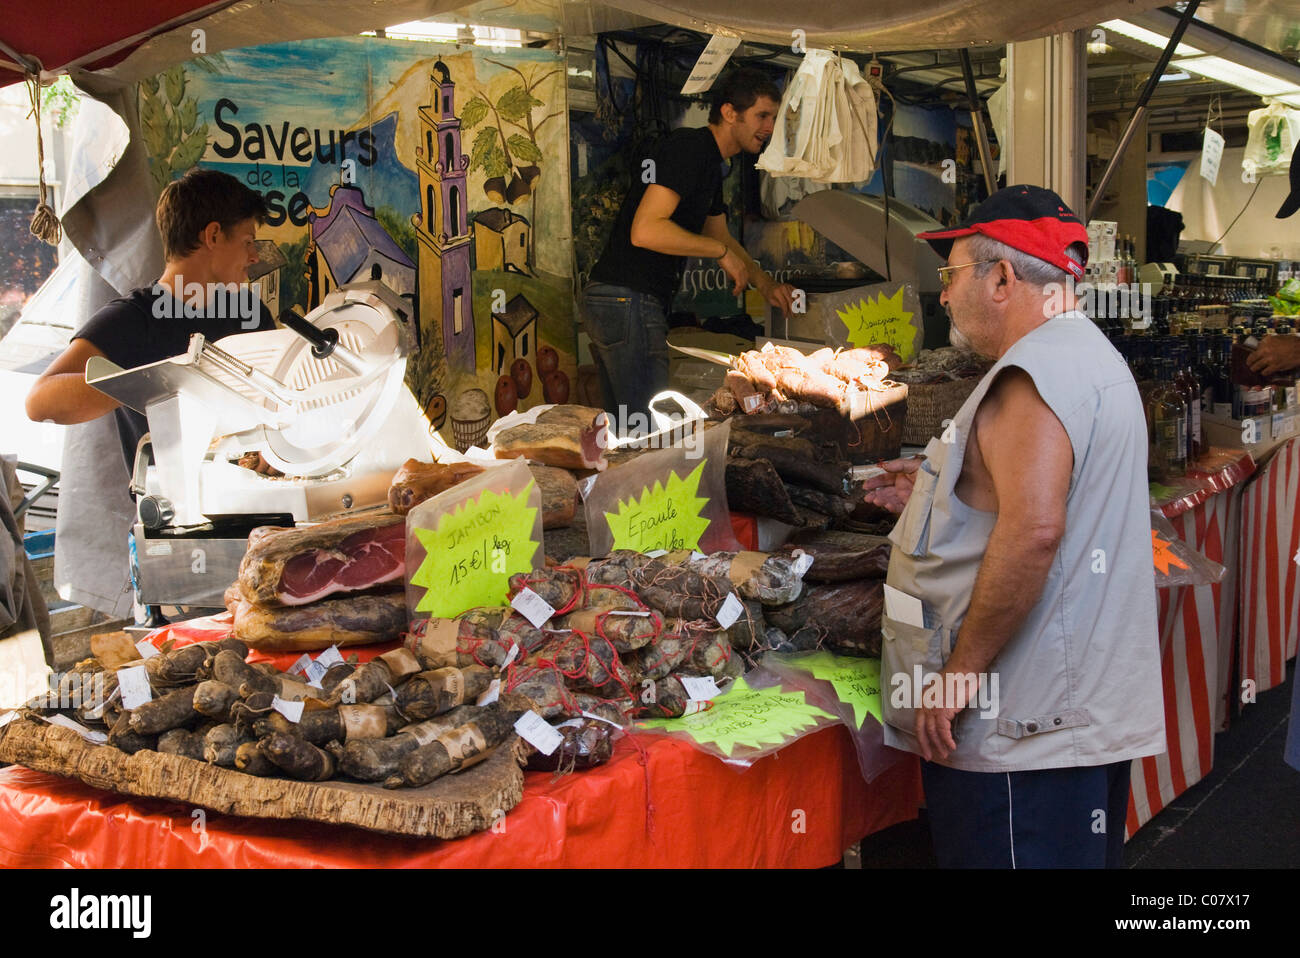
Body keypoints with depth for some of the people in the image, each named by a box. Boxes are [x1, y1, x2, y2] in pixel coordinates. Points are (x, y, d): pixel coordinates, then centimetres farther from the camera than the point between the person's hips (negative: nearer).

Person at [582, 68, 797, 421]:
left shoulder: (712, 163, 19)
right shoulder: (689, 147, -13)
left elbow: (720, 236, 30)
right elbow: (645, 230, -24)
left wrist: (765, 283, 14)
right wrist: (722, 252, -13)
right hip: (629, 300, -11)